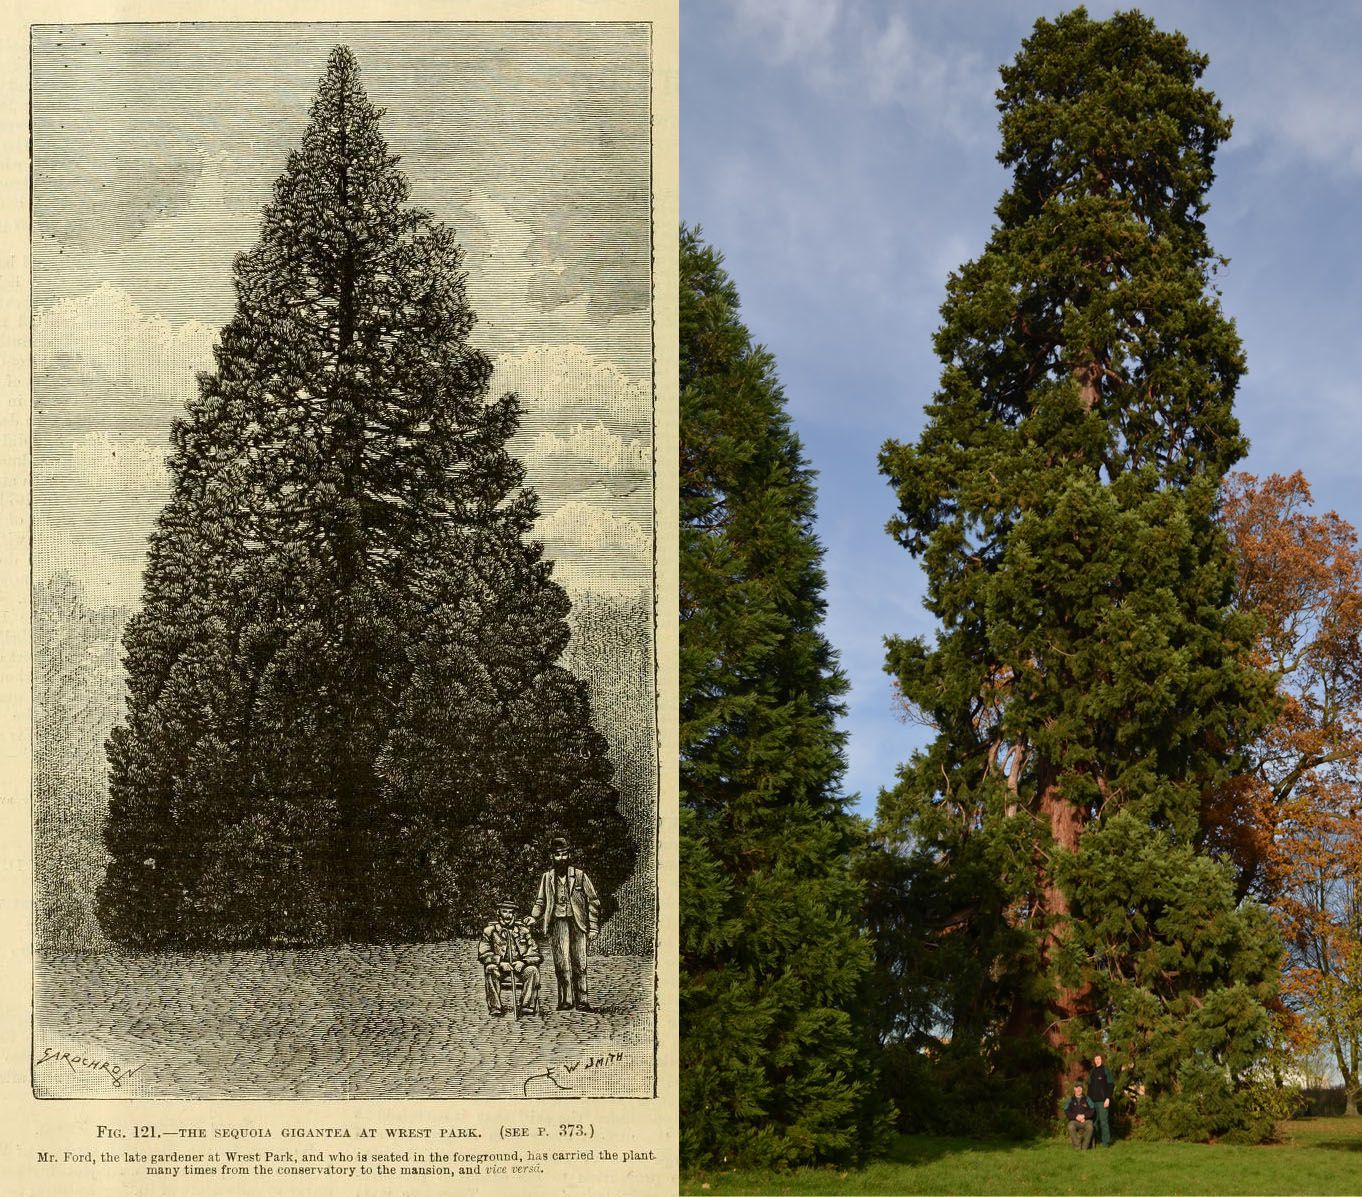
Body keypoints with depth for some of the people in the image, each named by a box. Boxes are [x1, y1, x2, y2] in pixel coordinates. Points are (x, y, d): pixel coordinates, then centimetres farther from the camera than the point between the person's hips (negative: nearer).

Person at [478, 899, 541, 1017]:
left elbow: (535, 953, 4)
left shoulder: (523, 930, 9)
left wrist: (523, 962, -17)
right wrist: (500, 963, -21)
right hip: (499, 968, -1)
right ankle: (495, 1007, -31)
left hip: (519, 967, 1)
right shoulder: (490, 930, 4)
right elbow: (483, 953, -6)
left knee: (532, 970, -29)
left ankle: (527, 1006, -26)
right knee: (491, 969, -34)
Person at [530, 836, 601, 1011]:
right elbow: (540, 901, 23)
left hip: (577, 923, -2)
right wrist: (533, 916, 4)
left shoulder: (579, 875, 4)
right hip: (557, 923, 2)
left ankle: (581, 1000, -2)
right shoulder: (547, 878, 11)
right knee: (562, 964, -5)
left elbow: (593, 902, 6)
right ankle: (566, 1000, -1)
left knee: (579, 964, -5)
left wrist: (593, 928, 0)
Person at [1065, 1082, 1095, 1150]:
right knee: (1071, 1127, -36)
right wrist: (1076, 1117, -12)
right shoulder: (1070, 1100, 14)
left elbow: (1092, 1111, 3)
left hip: (1086, 1120, 0)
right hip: (1074, 1121, 0)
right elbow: (1067, 1112, 3)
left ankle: (1084, 1146, -26)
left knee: (1089, 1127, -36)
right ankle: (1077, 1146, -28)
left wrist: (1084, 1116, -13)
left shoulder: (1087, 1099, 15)